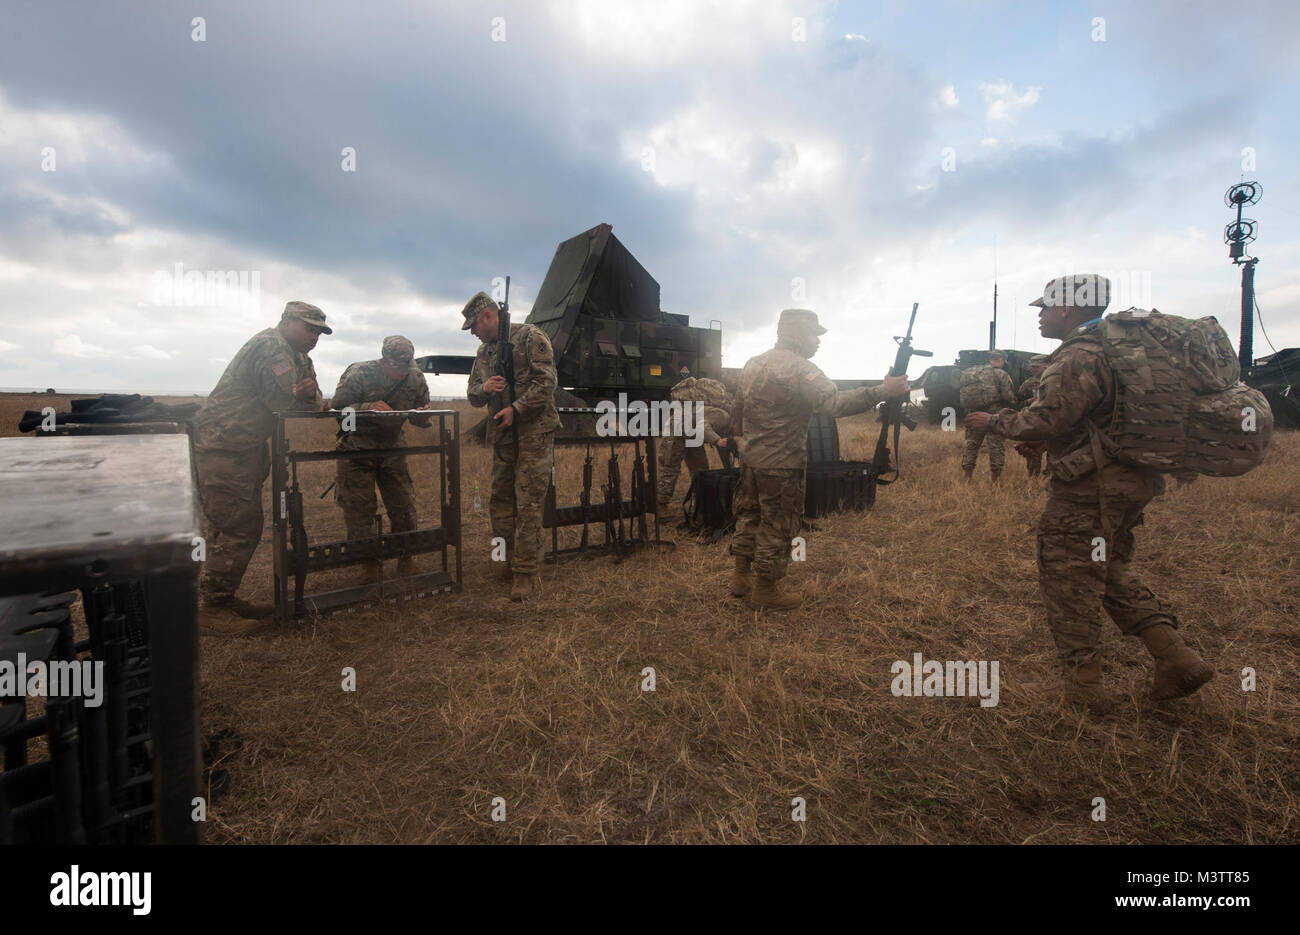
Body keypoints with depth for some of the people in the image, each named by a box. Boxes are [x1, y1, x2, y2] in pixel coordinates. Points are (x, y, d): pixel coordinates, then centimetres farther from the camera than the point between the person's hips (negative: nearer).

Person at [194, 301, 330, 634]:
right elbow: (286, 403, -21)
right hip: (221, 447, -10)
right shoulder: (270, 346, -15)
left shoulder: (298, 357, 15)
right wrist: (304, 396, 0)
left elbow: (313, 403, 8)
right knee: (237, 529, -8)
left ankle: (224, 598, 24)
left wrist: (310, 392, -14)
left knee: (247, 527, 13)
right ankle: (211, 607, 3)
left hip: (246, 449, 10)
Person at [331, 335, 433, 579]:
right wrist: (369, 408, -32)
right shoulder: (359, 373, -16)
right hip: (356, 448, -3)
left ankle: (405, 559, 18)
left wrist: (422, 415, -20)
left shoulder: (416, 379, -5)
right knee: (359, 509, -2)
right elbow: (336, 408, -16)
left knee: (403, 508, 2)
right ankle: (369, 563, 14)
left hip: (392, 448, 3)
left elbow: (419, 420, 5)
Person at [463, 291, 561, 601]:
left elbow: (547, 381, -13)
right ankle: (509, 560, 26)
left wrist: (515, 409, -17)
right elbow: (473, 396, 19)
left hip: (533, 433, -7)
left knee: (528, 504, -7)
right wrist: (485, 388, -4)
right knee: (500, 500, 11)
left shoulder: (530, 336, -3)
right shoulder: (484, 351, 18)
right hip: (501, 435, 8)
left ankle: (524, 572, 0)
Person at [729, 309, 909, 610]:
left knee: (749, 517, 19)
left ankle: (740, 577, 30)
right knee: (776, 527, 4)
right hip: (781, 464, -8)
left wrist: (741, 438, 30)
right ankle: (766, 590, 16)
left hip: (750, 458, 9)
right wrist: (883, 391, -27)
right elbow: (835, 402, -29)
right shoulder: (799, 368, -17)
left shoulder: (753, 363, 11)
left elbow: (738, 409, 18)